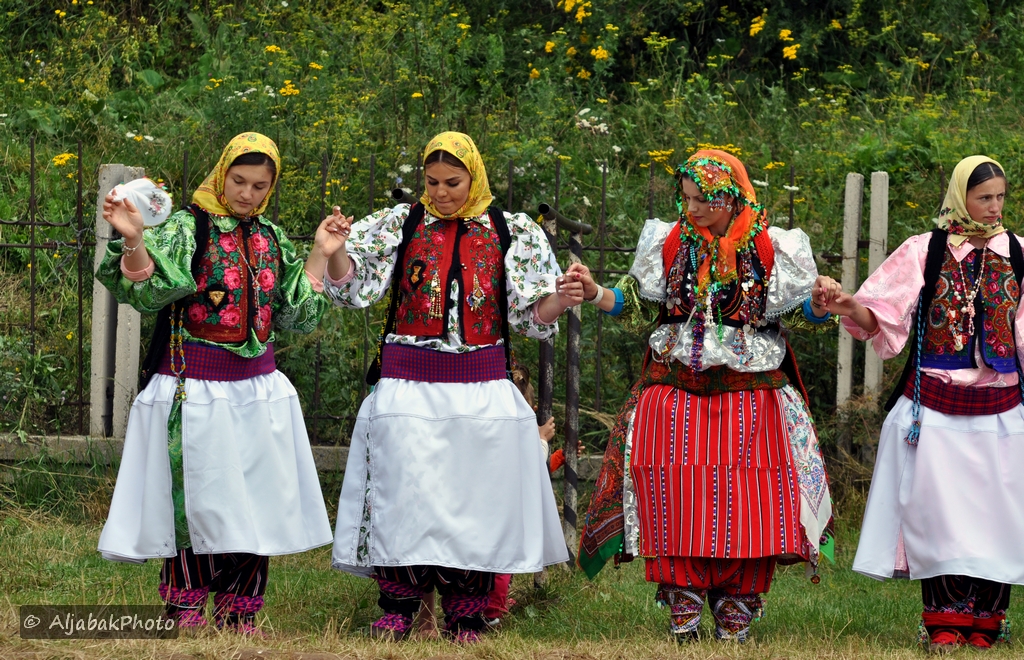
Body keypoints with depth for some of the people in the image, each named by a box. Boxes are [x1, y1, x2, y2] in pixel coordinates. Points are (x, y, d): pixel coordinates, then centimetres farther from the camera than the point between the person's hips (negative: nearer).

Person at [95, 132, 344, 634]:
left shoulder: (271, 239, 12)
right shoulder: (188, 229, -5)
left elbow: (294, 315, 15)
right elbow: (148, 291, -18)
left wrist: (319, 255, 12)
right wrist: (132, 241, -34)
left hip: (258, 391, 5)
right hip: (196, 392, -5)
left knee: (257, 509, 6)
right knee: (196, 505, -4)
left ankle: (239, 621, 16)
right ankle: (185, 623, 3)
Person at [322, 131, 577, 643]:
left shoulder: (513, 234, 7)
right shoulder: (399, 226, 6)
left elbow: (530, 316, 4)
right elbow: (354, 290, 4)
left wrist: (559, 301, -16)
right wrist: (337, 253, -14)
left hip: (481, 387, 1)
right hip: (408, 385, -1)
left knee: (476, 495, 1)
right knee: (404, 493, -3)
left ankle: (465, 618, 9)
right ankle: (398, 609, 5)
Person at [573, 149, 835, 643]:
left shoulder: (768, 251, 2)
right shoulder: (668, 245, 6)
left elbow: (795, 312, 6)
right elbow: (638, 306, 10)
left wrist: (821, 305, -15)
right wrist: (594, 293, -5)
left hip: (749, 395, -1)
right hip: (677, 393, 1)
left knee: (744, 502, -4)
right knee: (677, 498, -6)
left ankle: (735, 611, 6)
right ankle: (683, 610, 2)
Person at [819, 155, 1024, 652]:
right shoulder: (924, 252, 1)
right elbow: (882, 316, -2)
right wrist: (850, 305, -21)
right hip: (936, 406, -2)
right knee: (939, 511, -3)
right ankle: (944, 624, 2)